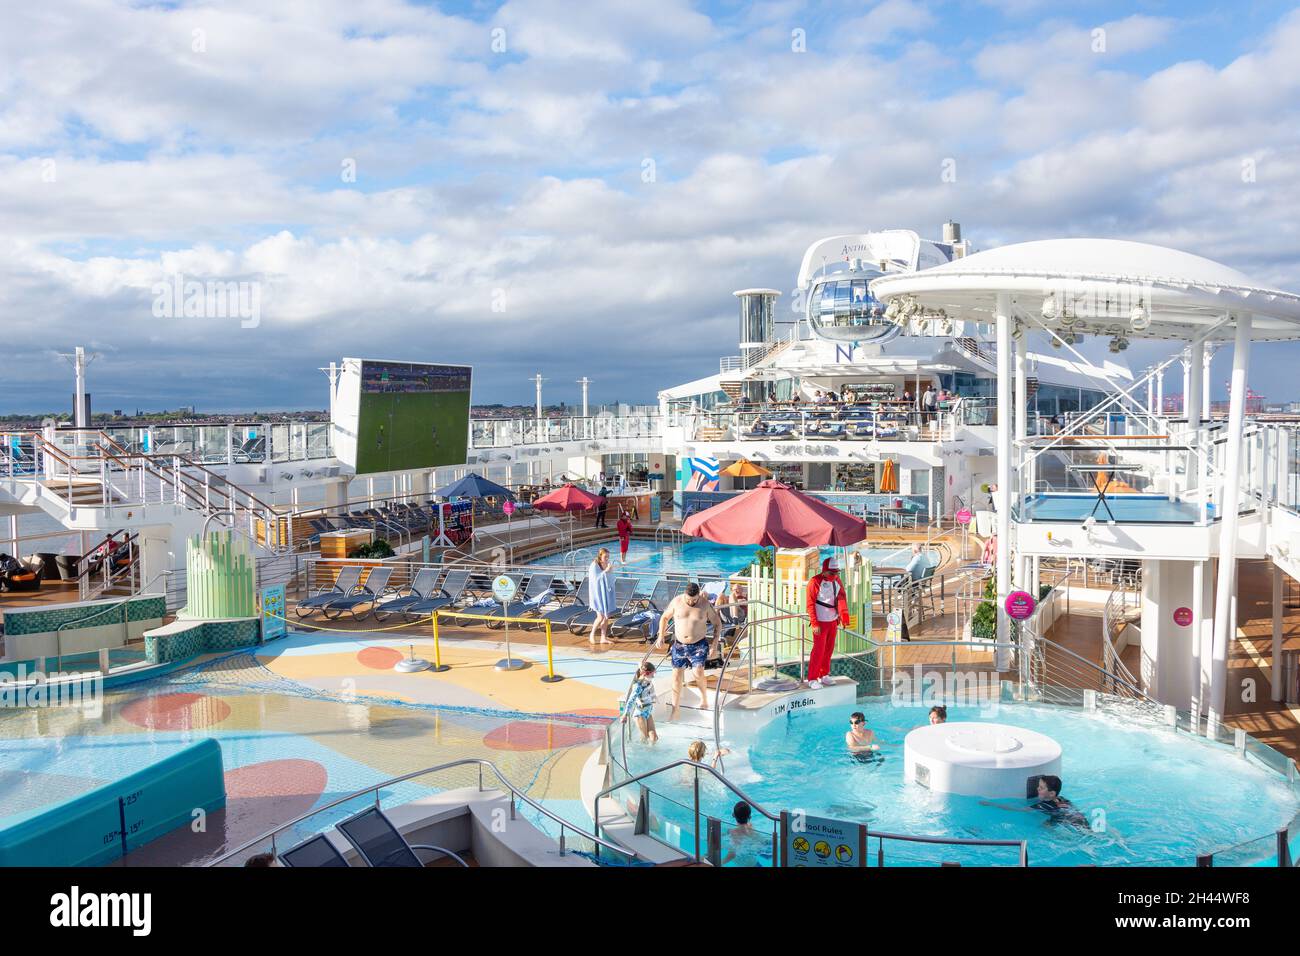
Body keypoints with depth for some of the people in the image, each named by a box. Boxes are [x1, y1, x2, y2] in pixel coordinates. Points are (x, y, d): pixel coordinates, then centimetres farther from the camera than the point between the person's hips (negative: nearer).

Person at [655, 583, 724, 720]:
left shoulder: (705, 605, -8)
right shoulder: (676, 602, -5)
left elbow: (717, 623, 2)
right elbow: (664, 617, 10)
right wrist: (661, 636, 3)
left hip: (699, 645, -2)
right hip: (679, 645, 2)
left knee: (698, 672, -20)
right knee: (676, 676, 1)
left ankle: (704, 698, 9)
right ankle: (675, 710, 13)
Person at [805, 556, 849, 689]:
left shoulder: (837, 580, 6)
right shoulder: (815, 582, -15)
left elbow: (841, 597, 2)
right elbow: (810, 604, -15)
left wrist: (844, 615, -14)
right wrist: (814, 624, -18)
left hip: (833, 621, 7)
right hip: (820, 622, -7)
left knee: (829, 648, 14)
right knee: (819, 649, -7)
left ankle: (824, 674, 27)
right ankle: (812, 679, 0)